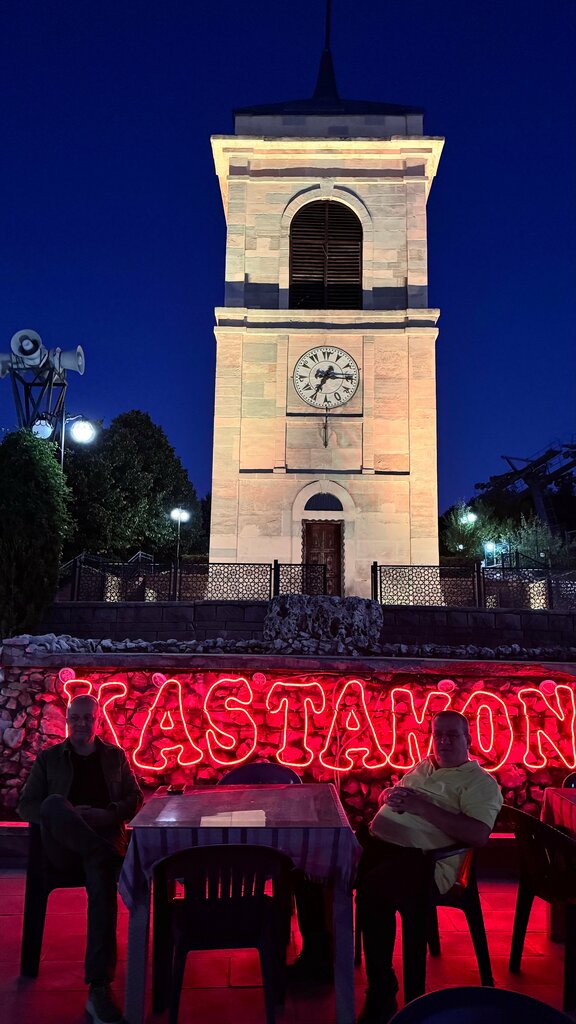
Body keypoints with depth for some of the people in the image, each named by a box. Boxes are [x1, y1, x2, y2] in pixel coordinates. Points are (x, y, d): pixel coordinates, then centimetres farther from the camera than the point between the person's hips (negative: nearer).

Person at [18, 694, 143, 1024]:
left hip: (104, 837, 0)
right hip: (62, 846, 0)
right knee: (55, 802, -34)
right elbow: (26, 806, 9)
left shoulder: (115, 756, 16)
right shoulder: (49, 758, 14)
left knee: (102, 879, -35)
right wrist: (68, 816, -9)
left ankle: (99, 989, -36)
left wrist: (109, 814, -8)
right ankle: (116, 862, -37)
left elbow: (135, 799, 14)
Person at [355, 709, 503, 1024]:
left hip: (422, 857, -7)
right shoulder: (422, 767, 24)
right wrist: (390, 795, 3)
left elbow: (478, 835, -15)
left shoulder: (480, 782, 1)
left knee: (372, 889, -35)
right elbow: (384, 798, 30)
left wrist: (421, 806, -17)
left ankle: (381, 996, -17)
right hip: (377, 841, 7)